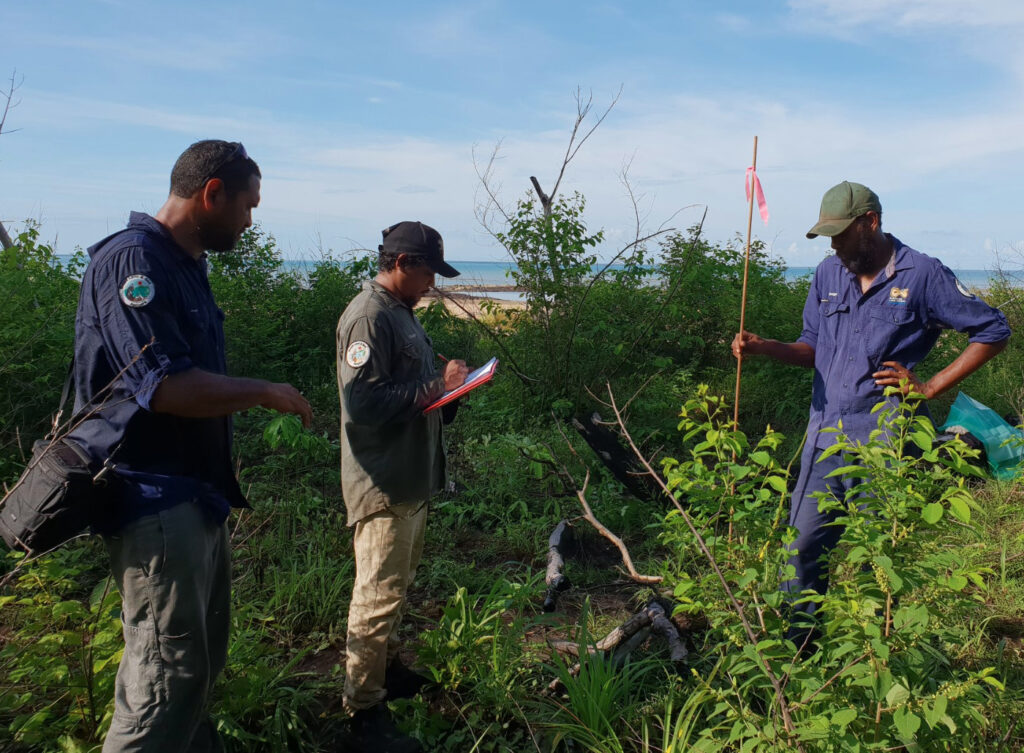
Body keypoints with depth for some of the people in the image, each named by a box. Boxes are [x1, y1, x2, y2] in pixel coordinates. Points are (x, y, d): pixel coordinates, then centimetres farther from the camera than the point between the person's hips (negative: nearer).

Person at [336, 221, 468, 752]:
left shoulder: (400, 311, 13)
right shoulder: (368, 317, -19)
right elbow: (364, 403, -26)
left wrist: (445, 385, 3)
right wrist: (436, 388, -21)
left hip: (411, 478, 10)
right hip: (383, 484, -10)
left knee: (397, 584, 23)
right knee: (379, 594, 0)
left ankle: (386, 667, 41)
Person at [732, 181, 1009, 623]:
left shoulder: (922, 275, -4)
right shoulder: (828, 274, 11)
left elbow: (993, 332, 1)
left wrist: (929, 386, -5)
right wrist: (764, 347, -4)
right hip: (825, 435, 5)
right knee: (803, 545, 6)